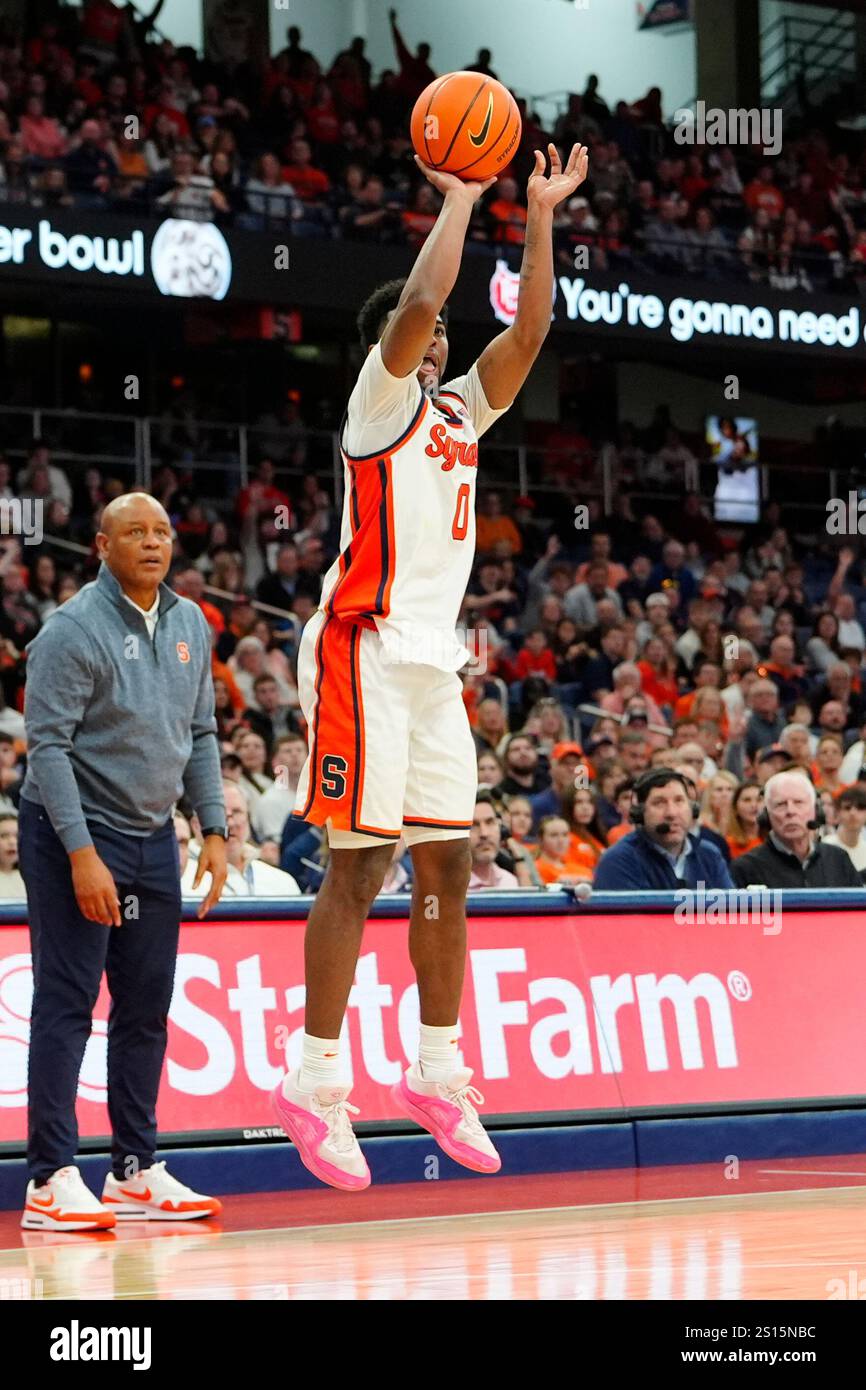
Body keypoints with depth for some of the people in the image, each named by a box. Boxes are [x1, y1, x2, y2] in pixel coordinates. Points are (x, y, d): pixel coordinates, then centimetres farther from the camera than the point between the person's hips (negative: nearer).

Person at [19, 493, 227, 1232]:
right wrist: (81, 853, -21)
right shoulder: (74, 630, -14)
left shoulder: (189, 624, 8)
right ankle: (51, 1180, -7)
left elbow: (200, 734, 15)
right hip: (74, 837, -7)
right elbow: (48, 746, -16)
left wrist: (215, 829, 6)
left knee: (147, 1006, 8)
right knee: (67, 1004, -7)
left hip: (153, 837, 7)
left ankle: (136, 1172, 16)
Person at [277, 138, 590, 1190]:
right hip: (365, 650, -8)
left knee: (446, 864, 8)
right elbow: (419, 299, -18)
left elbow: (529, 327, 14)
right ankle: (314, 1083, -6)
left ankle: (435, 1073, 15)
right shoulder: (381, 399, -2)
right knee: (359, 863, -9)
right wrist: (459, 198, -7)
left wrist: (540, 215, 10)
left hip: (434, 659, 8)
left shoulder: (460, 411, 18)